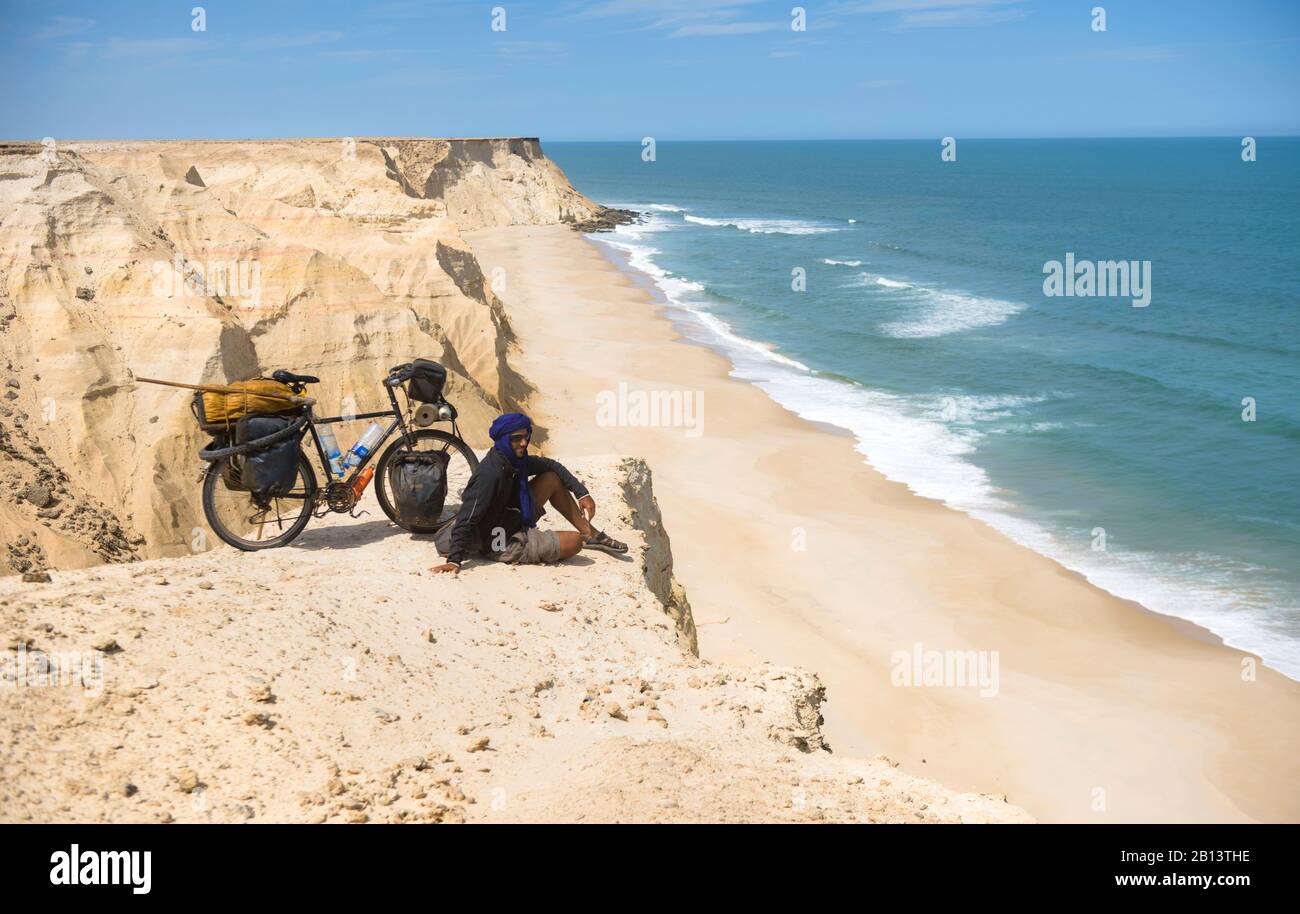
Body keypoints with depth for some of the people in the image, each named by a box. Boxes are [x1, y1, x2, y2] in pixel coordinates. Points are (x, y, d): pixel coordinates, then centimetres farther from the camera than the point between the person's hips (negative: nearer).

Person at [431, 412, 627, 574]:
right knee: (574, 541, -15)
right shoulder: (491, 473, -30)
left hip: (515, 521, 9)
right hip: (501, 544, -9)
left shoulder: (516, 460, -3)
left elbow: (550, 465, 12)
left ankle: (592, 535, 14)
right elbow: (467, 517, -33)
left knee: (552, 478, 5)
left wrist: (582, 493, 5)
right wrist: (454, 560, -37)